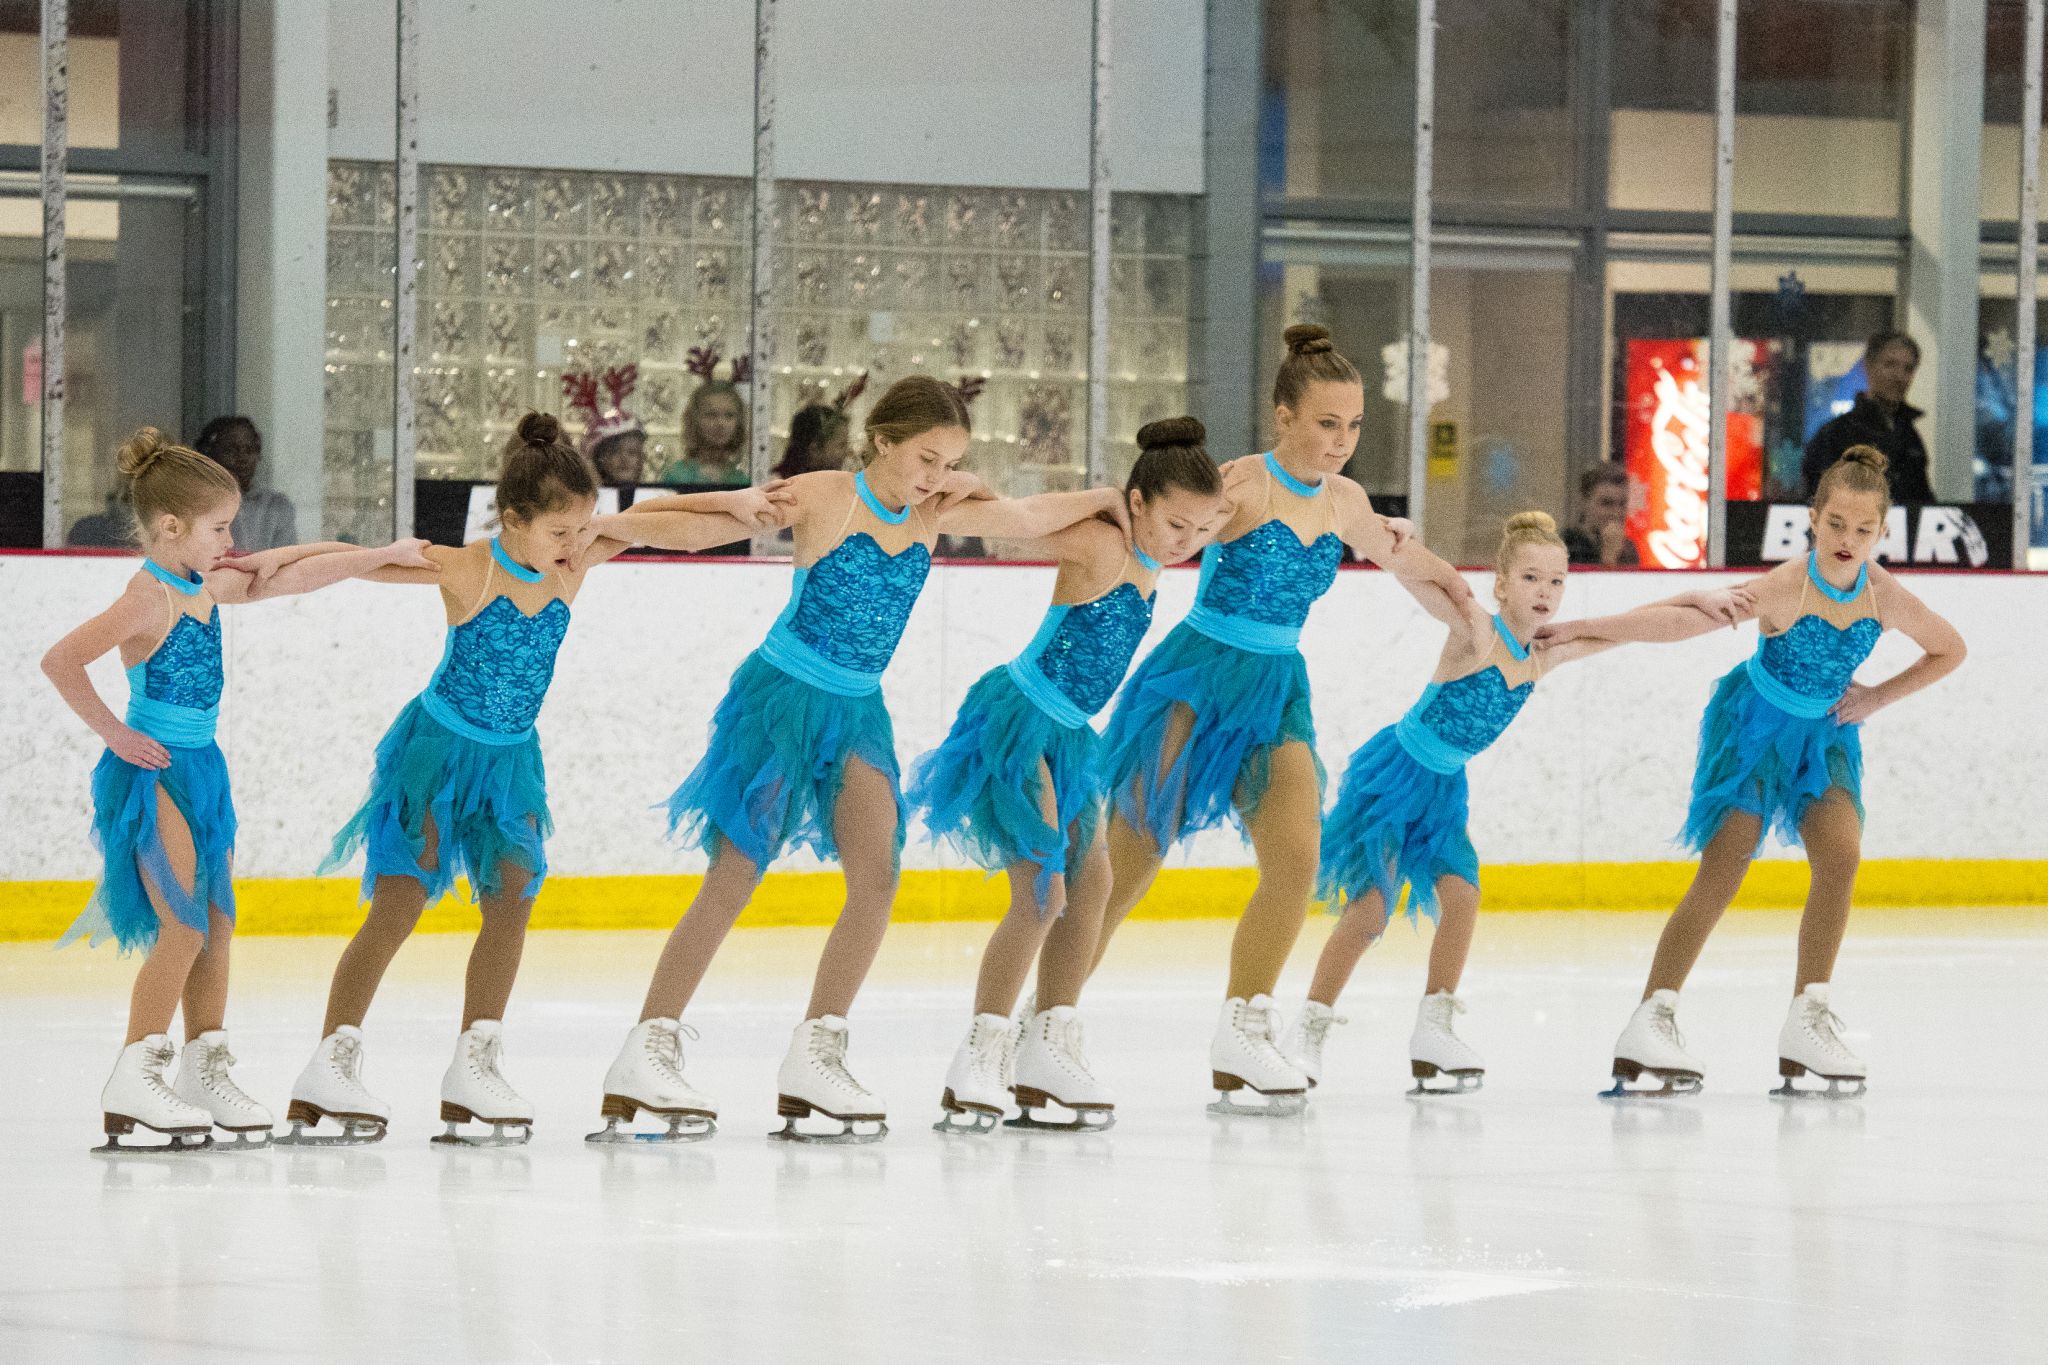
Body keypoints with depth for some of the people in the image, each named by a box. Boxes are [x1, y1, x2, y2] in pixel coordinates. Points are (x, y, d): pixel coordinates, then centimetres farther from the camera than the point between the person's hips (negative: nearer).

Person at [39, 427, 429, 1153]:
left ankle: (205, 1071, 18)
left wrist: (384, 555, 20)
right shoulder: (149, 600, -18)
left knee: (217, 923, 10)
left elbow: (290, 576, 18)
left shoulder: (208, 586, 7)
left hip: (199, 766, 9)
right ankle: (132, 1081, -8)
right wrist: (114, 733, -16)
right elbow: (60, 662, -24)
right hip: (152, 769, -9)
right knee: (184, 929, -11)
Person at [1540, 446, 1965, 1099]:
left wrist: (1877, 698, -3)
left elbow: (1949, 649, 4)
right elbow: (1680, 619, -33)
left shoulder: (1884, 596, -16)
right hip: (1756, 724, -4)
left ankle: (1807, 1022, -9)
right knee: (1726, 865, -13)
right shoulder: (1784, 588, -29)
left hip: (1824, 729, 4)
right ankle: (1652, 1019, -12)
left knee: (1841, 853, -16)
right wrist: (1583, 628, -38)